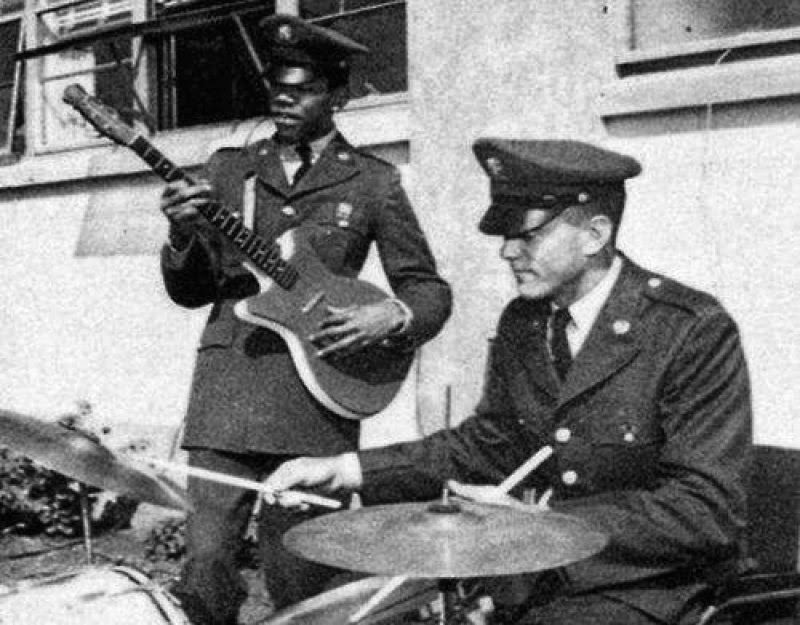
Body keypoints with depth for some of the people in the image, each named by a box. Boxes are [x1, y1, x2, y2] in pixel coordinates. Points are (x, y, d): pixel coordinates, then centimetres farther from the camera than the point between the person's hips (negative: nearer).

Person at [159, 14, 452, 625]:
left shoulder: (373, 182, 7)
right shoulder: (229, 168, 13)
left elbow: (430, 290, 9)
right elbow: (190, 292, 10)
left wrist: (389, 316, -12)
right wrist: (183, 236, -10)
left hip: (315, 395, -1)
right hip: (226, 390, 2)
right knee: (204, 572, -5)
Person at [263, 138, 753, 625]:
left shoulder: (696, 332, -19)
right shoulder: (522, 323, 2)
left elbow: (709, 513, -21)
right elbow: (488, 443, 10)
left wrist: (540, 521, -26)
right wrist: (347, 469, -2)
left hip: (646, 583, -6)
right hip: (539, 568, 7)